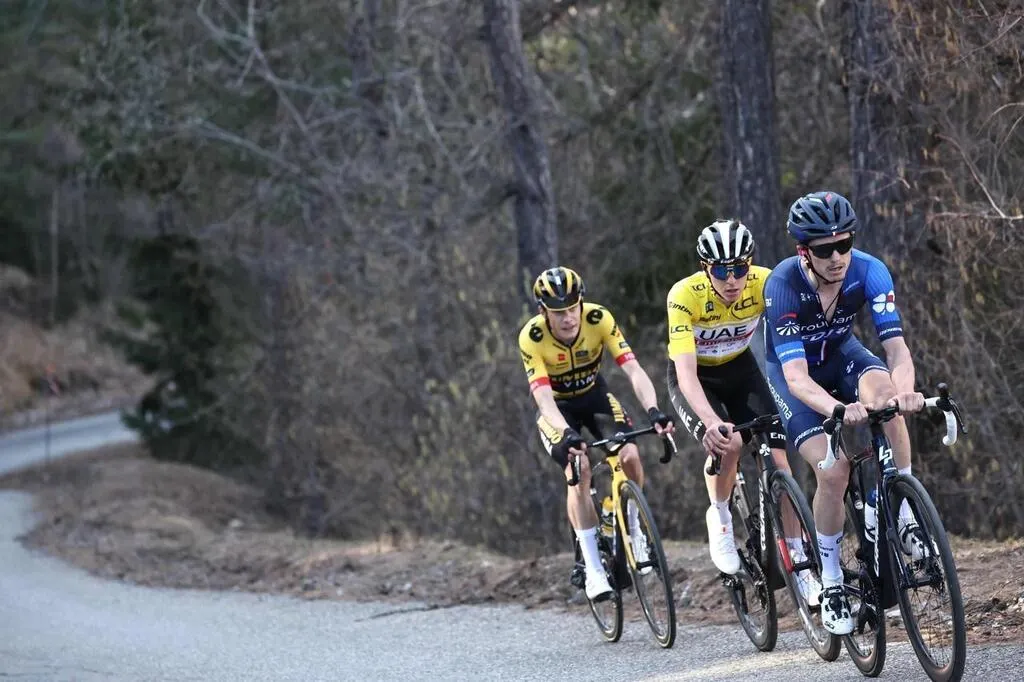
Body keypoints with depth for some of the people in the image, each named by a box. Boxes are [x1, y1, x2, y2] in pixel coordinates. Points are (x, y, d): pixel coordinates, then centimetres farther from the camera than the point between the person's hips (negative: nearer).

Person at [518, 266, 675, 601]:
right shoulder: (532, 337, -30)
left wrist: (653, 410, -49)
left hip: (595, 395, 2)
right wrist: (566, 433, -55)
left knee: (629, 456, -22)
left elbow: (633, 370, -32)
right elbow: (543, 396, -37)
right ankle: (592, 567, -20)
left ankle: (633, 530, 7)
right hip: (558, 408, -2)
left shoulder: (599, 319, -27)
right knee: (578, 468, -27)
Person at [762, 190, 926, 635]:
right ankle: (831, 582, -1)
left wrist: (905, 390, -55)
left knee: (883, 389, -33)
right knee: (833, 471, -22)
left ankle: (905, 518, -22)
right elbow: (797, 378, -40)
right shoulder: (783, 286, -34)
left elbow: (896, 347, -32)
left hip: (840, 354, 3)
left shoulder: (868, 272, -26)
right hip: (790, 369, -3)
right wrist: (838, 410, -59)